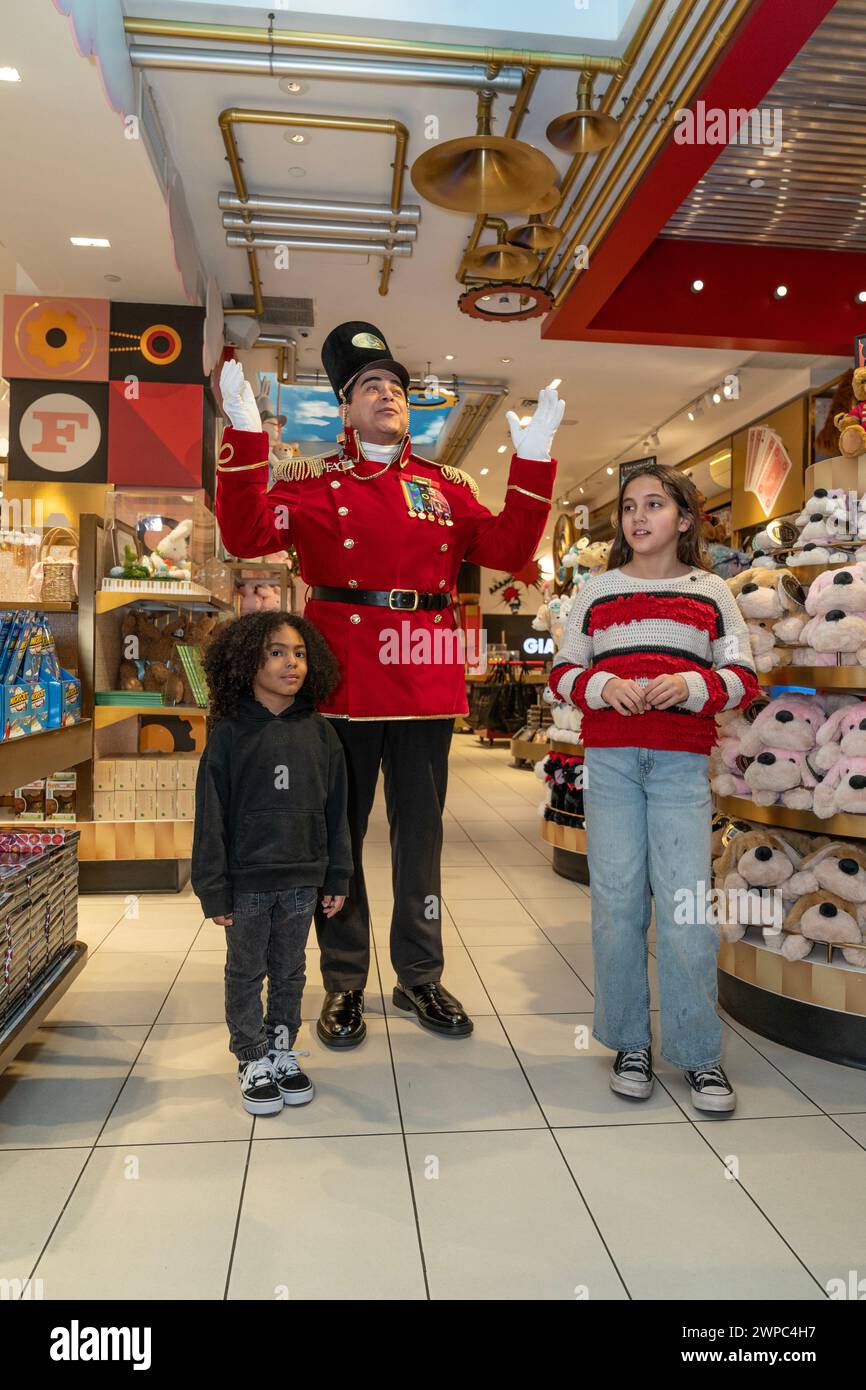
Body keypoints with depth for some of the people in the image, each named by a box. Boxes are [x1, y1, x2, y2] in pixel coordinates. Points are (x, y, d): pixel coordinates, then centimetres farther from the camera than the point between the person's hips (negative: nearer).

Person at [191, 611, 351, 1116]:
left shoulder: (319, 732, 0)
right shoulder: (229, 733, -9)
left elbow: (336, 810, 5)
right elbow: (211, 817, -7)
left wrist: (338, 878, 6)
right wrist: (214, 889, -8)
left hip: (302, 879, 3)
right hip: (247, 880, -2)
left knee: (290, 972, 17)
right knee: (247, 974, 13)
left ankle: (282, 1050, 35)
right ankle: (253, 1060, 29)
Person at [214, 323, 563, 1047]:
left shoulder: (445, 485, 14)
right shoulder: (312, 479, 6)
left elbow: (508, 549, 4)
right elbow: (247, 535, -8)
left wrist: (532, 460, -3)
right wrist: (245, 434, -16)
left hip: (425, 682, 3)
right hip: (342, 680, -2)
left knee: (421, 832, 11)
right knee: (340, 831, 6)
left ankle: (421, 977, 27)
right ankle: (344, 985, 22)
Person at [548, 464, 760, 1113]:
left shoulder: (711, 592, 10)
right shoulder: (598, 590, 11)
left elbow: (743, 679, 7)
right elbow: (563, 673, 10)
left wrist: (691, 685, -12)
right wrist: (602, 685, -11)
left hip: (682, 765, -1)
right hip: (609, 760, 1)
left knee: (686, 904, -3)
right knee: (617, 900, 3)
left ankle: (699, 1053, 12)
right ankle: (630, 1043, 19)